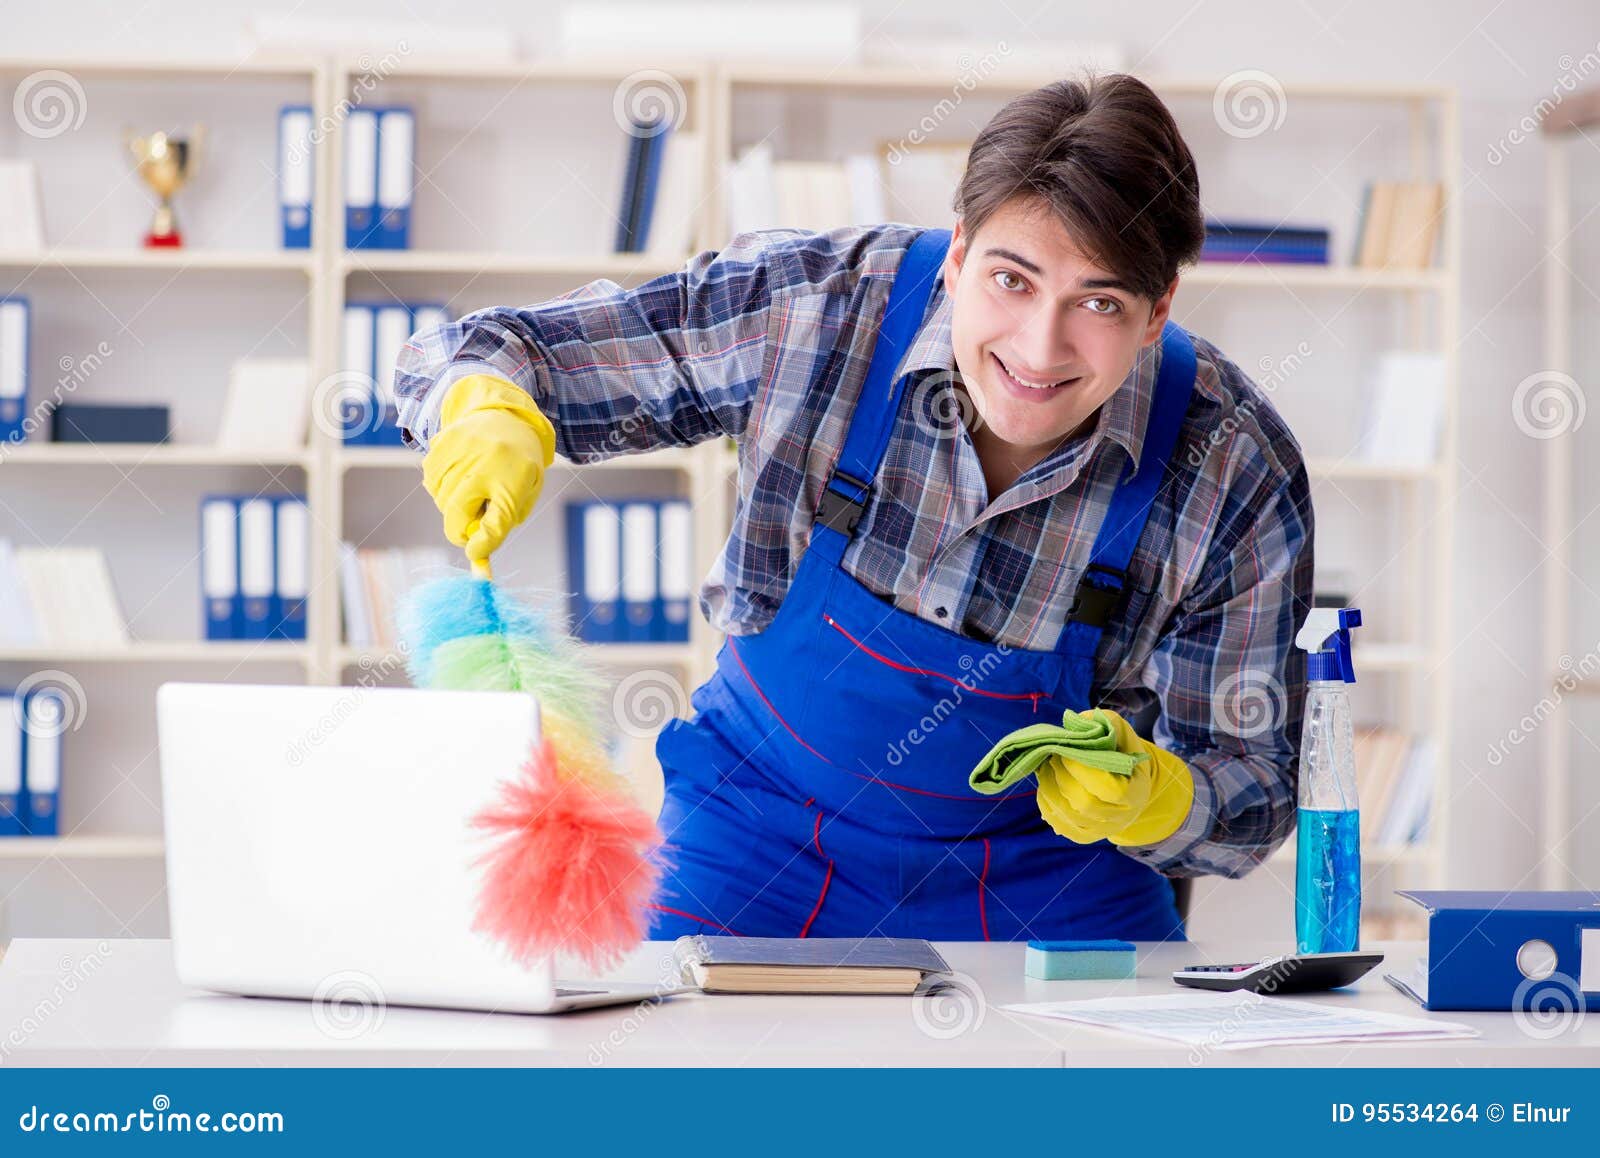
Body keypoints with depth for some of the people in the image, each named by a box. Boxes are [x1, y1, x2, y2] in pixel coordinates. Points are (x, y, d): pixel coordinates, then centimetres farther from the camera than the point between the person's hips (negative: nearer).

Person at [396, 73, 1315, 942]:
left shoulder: (1237, 475, -18)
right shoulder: (820, 305, -19)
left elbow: (1255, 783, -6)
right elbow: (484, 353, -9)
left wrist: (1145, 795, -29)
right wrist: (495, 415, -33)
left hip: (1043, 881, 1)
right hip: (764, 836, -1)